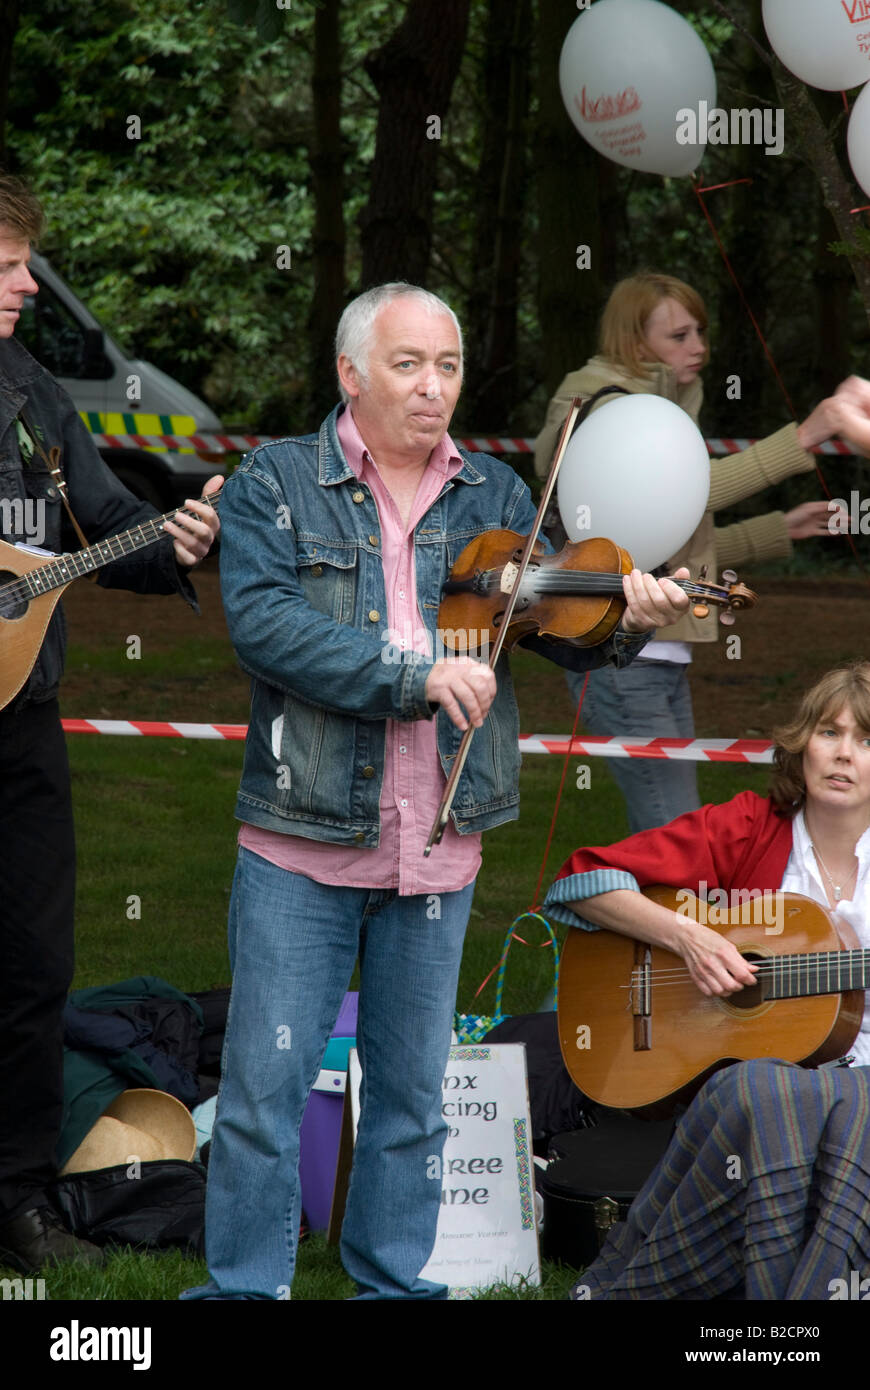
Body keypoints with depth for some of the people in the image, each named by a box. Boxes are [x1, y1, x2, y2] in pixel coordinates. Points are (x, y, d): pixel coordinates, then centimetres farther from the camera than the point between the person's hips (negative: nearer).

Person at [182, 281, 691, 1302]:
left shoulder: (494, 499, 10)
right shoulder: (277, 483, -1)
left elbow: (562, 630, 2)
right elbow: (262, 621, -16)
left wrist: (625, 625, -21)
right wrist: (417, 675, -24)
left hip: (438, 852, 3)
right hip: (301, 845, -3)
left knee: (411, 1091, 13)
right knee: (264, 1083, -2)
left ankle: (393, 1281, 25)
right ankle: (243, 1286, 10)